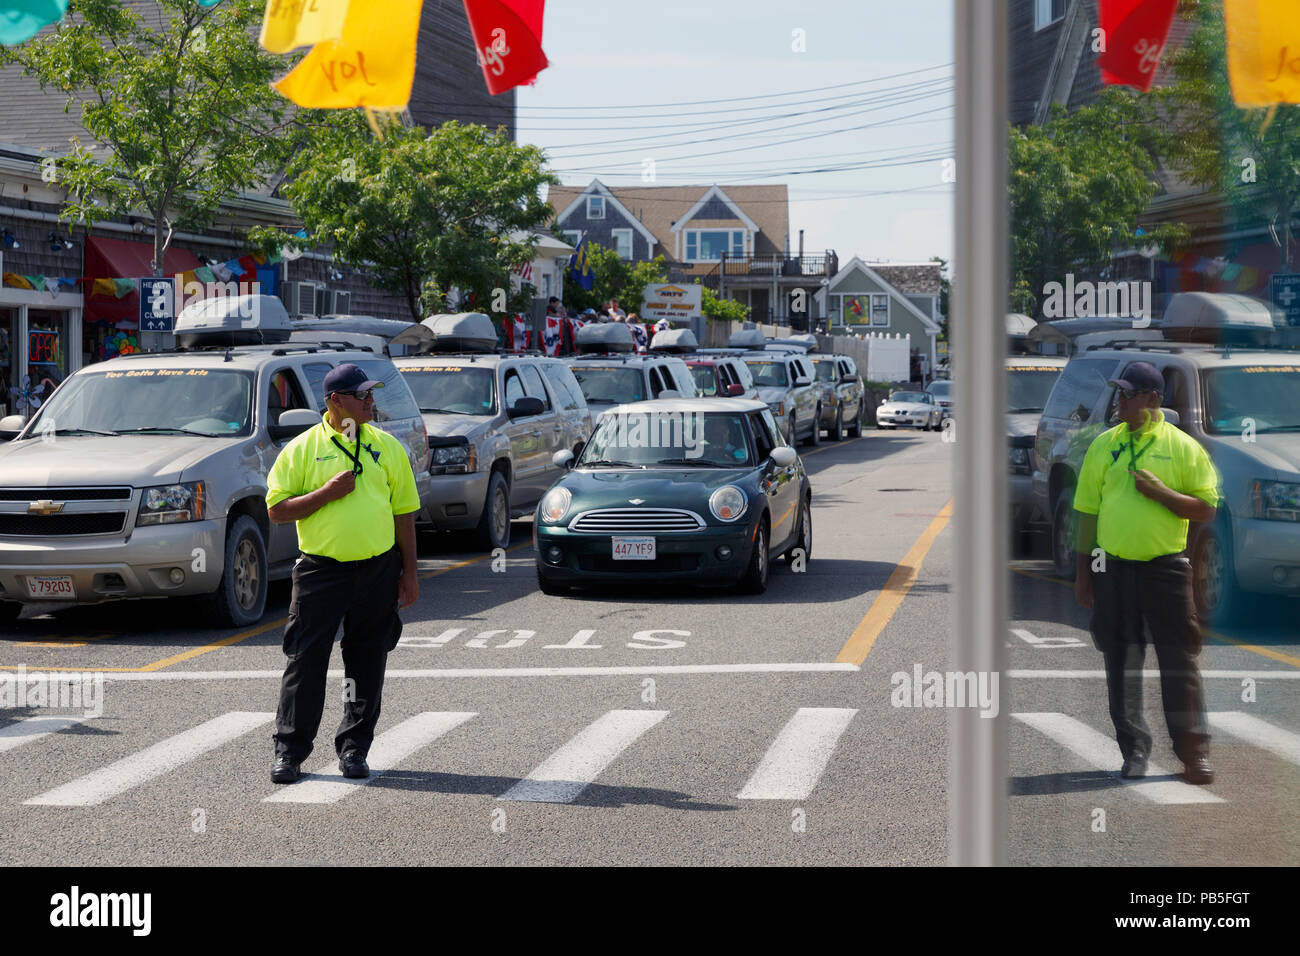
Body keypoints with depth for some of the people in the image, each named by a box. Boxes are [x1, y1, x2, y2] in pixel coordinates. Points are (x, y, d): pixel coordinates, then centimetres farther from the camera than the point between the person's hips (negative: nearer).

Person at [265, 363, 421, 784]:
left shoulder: (387, 447, 7)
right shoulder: (302, 448, 0)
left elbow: (404, 512, 10)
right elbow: (276, 510, -3)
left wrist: (409, 573, 7)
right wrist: (327, 493, -16)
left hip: (378, 569, 2)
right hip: (321, 570, -2)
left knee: (367, 662, 7)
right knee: (306, 659, -3)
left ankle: (354, 748, 18)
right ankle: (289, 749, 6)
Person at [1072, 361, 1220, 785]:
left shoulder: (1184, 447, -1)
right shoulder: (1104, 445, 7)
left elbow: (1205, 509, -3)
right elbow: (1088, 511, 10)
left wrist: (1161, 492, -17)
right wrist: (1082, 571, 8)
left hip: (1165, 568, -3)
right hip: (1113, 569, 3)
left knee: (1179, 661, -1)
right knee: (1121, 663, 7)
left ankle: (1194, 753, 6)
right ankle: (1134, 751, 16)